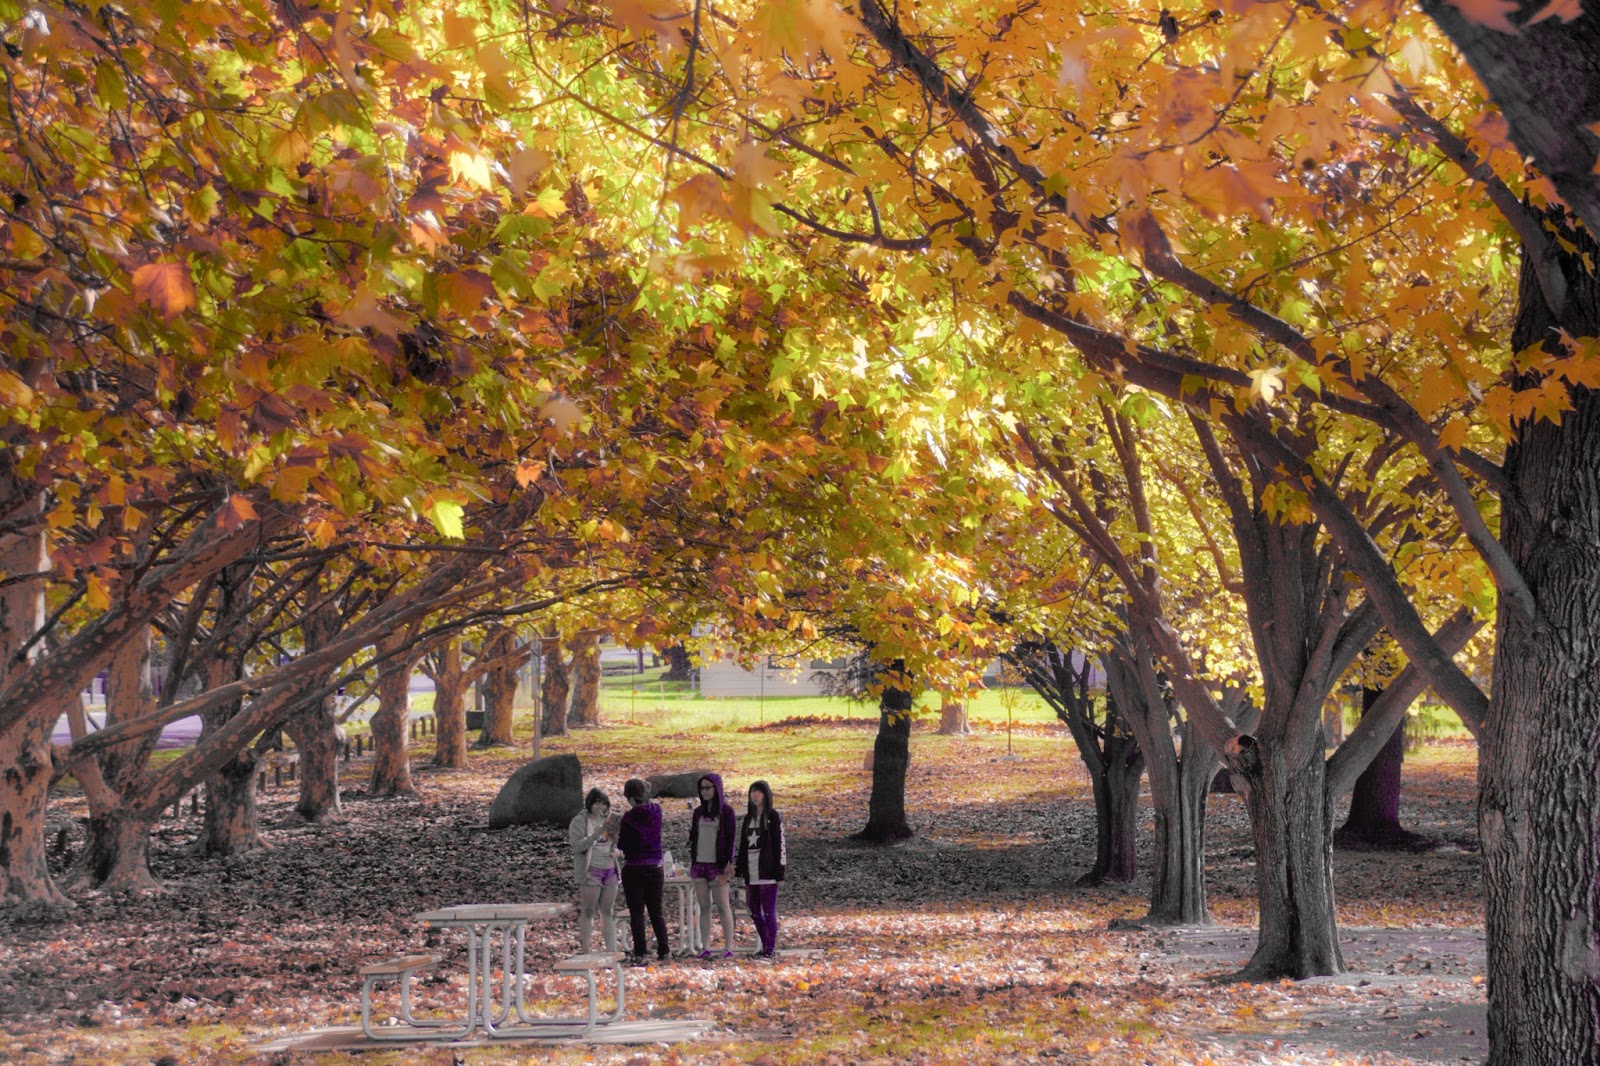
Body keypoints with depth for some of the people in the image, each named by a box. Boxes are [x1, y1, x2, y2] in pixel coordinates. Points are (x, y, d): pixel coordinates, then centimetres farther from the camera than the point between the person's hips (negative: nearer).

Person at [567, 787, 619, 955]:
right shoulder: (580, 821, -6)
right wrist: (597, 832, -24)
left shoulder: (606, 819, 13)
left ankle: (611, 951, 8)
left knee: (608, 912, 6)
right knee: (588, 912, -2)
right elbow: (577, 845, -17)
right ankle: (584, 951, 3)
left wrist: (615, 851, 2)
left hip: (610, 871, 6)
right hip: (591, 871, -6)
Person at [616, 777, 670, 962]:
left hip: (634, 869, -5)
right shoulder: (656, 812, -1)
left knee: (636, 913, 2)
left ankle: (640, 953, 1)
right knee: (656, 911, 14)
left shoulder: (630, 818, -16)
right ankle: (663, 950, 14)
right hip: (655, 868, 5)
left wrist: (617, 833, 5)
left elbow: (623, 845, -14)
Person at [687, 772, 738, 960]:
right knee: (704, 907, 4)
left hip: (717, 865, -5)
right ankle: (705, 947, 4)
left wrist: (728, 863, -13)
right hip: (699, 864, 5)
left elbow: (730, 839, -5)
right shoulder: (698, 812, 12)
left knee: (723, 906, -5)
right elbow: (693, 838, 16)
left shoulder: (726, 811, -1)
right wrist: (692, 863, 10)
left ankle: (728, 948, -5)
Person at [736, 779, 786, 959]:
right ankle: (765, 946, 19)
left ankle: (770, 949, -1)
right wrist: (741, 870, 12)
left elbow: (780, 844, -8)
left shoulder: (773, 817, -4)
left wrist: (779, 871, -13)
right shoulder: (748, 818, 15)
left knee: (769, 912, -4)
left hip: (767, 874, -7)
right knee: (755, 912, 9)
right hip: (751, 874, 7)